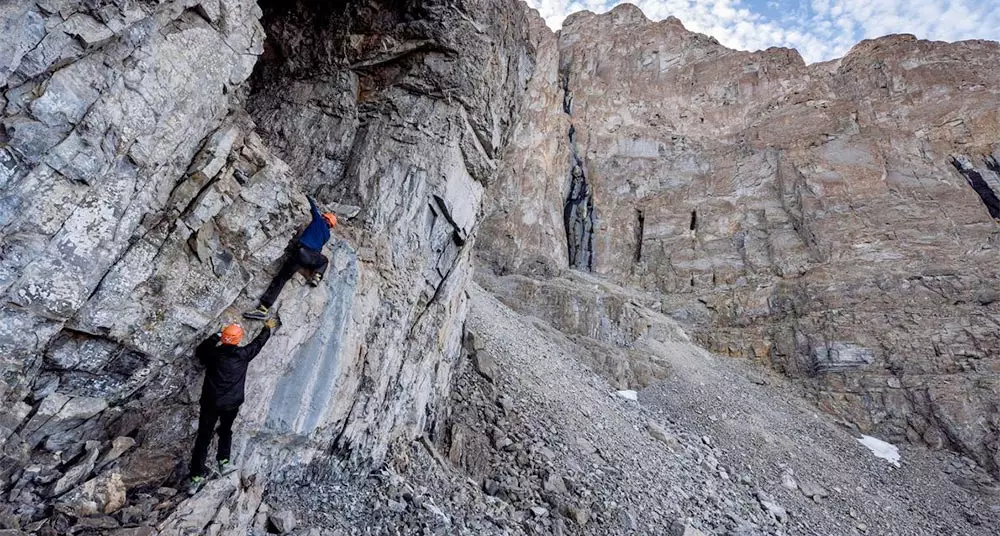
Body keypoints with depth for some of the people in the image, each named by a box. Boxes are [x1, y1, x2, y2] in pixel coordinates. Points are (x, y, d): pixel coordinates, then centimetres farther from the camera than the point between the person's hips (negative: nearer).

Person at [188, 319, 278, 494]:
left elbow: (198, 351, 17)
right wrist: (268, 328, 25)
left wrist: (216, 335, 22)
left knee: (203, 437, 10)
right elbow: (258, 342, 8)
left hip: (210, 402, 1)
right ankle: (224, 462, 20)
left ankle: (197, 476, 12)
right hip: (231, 403, -1)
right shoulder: (243, 354, -10)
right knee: (225, 431, 25)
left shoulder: (212, 353, -7)